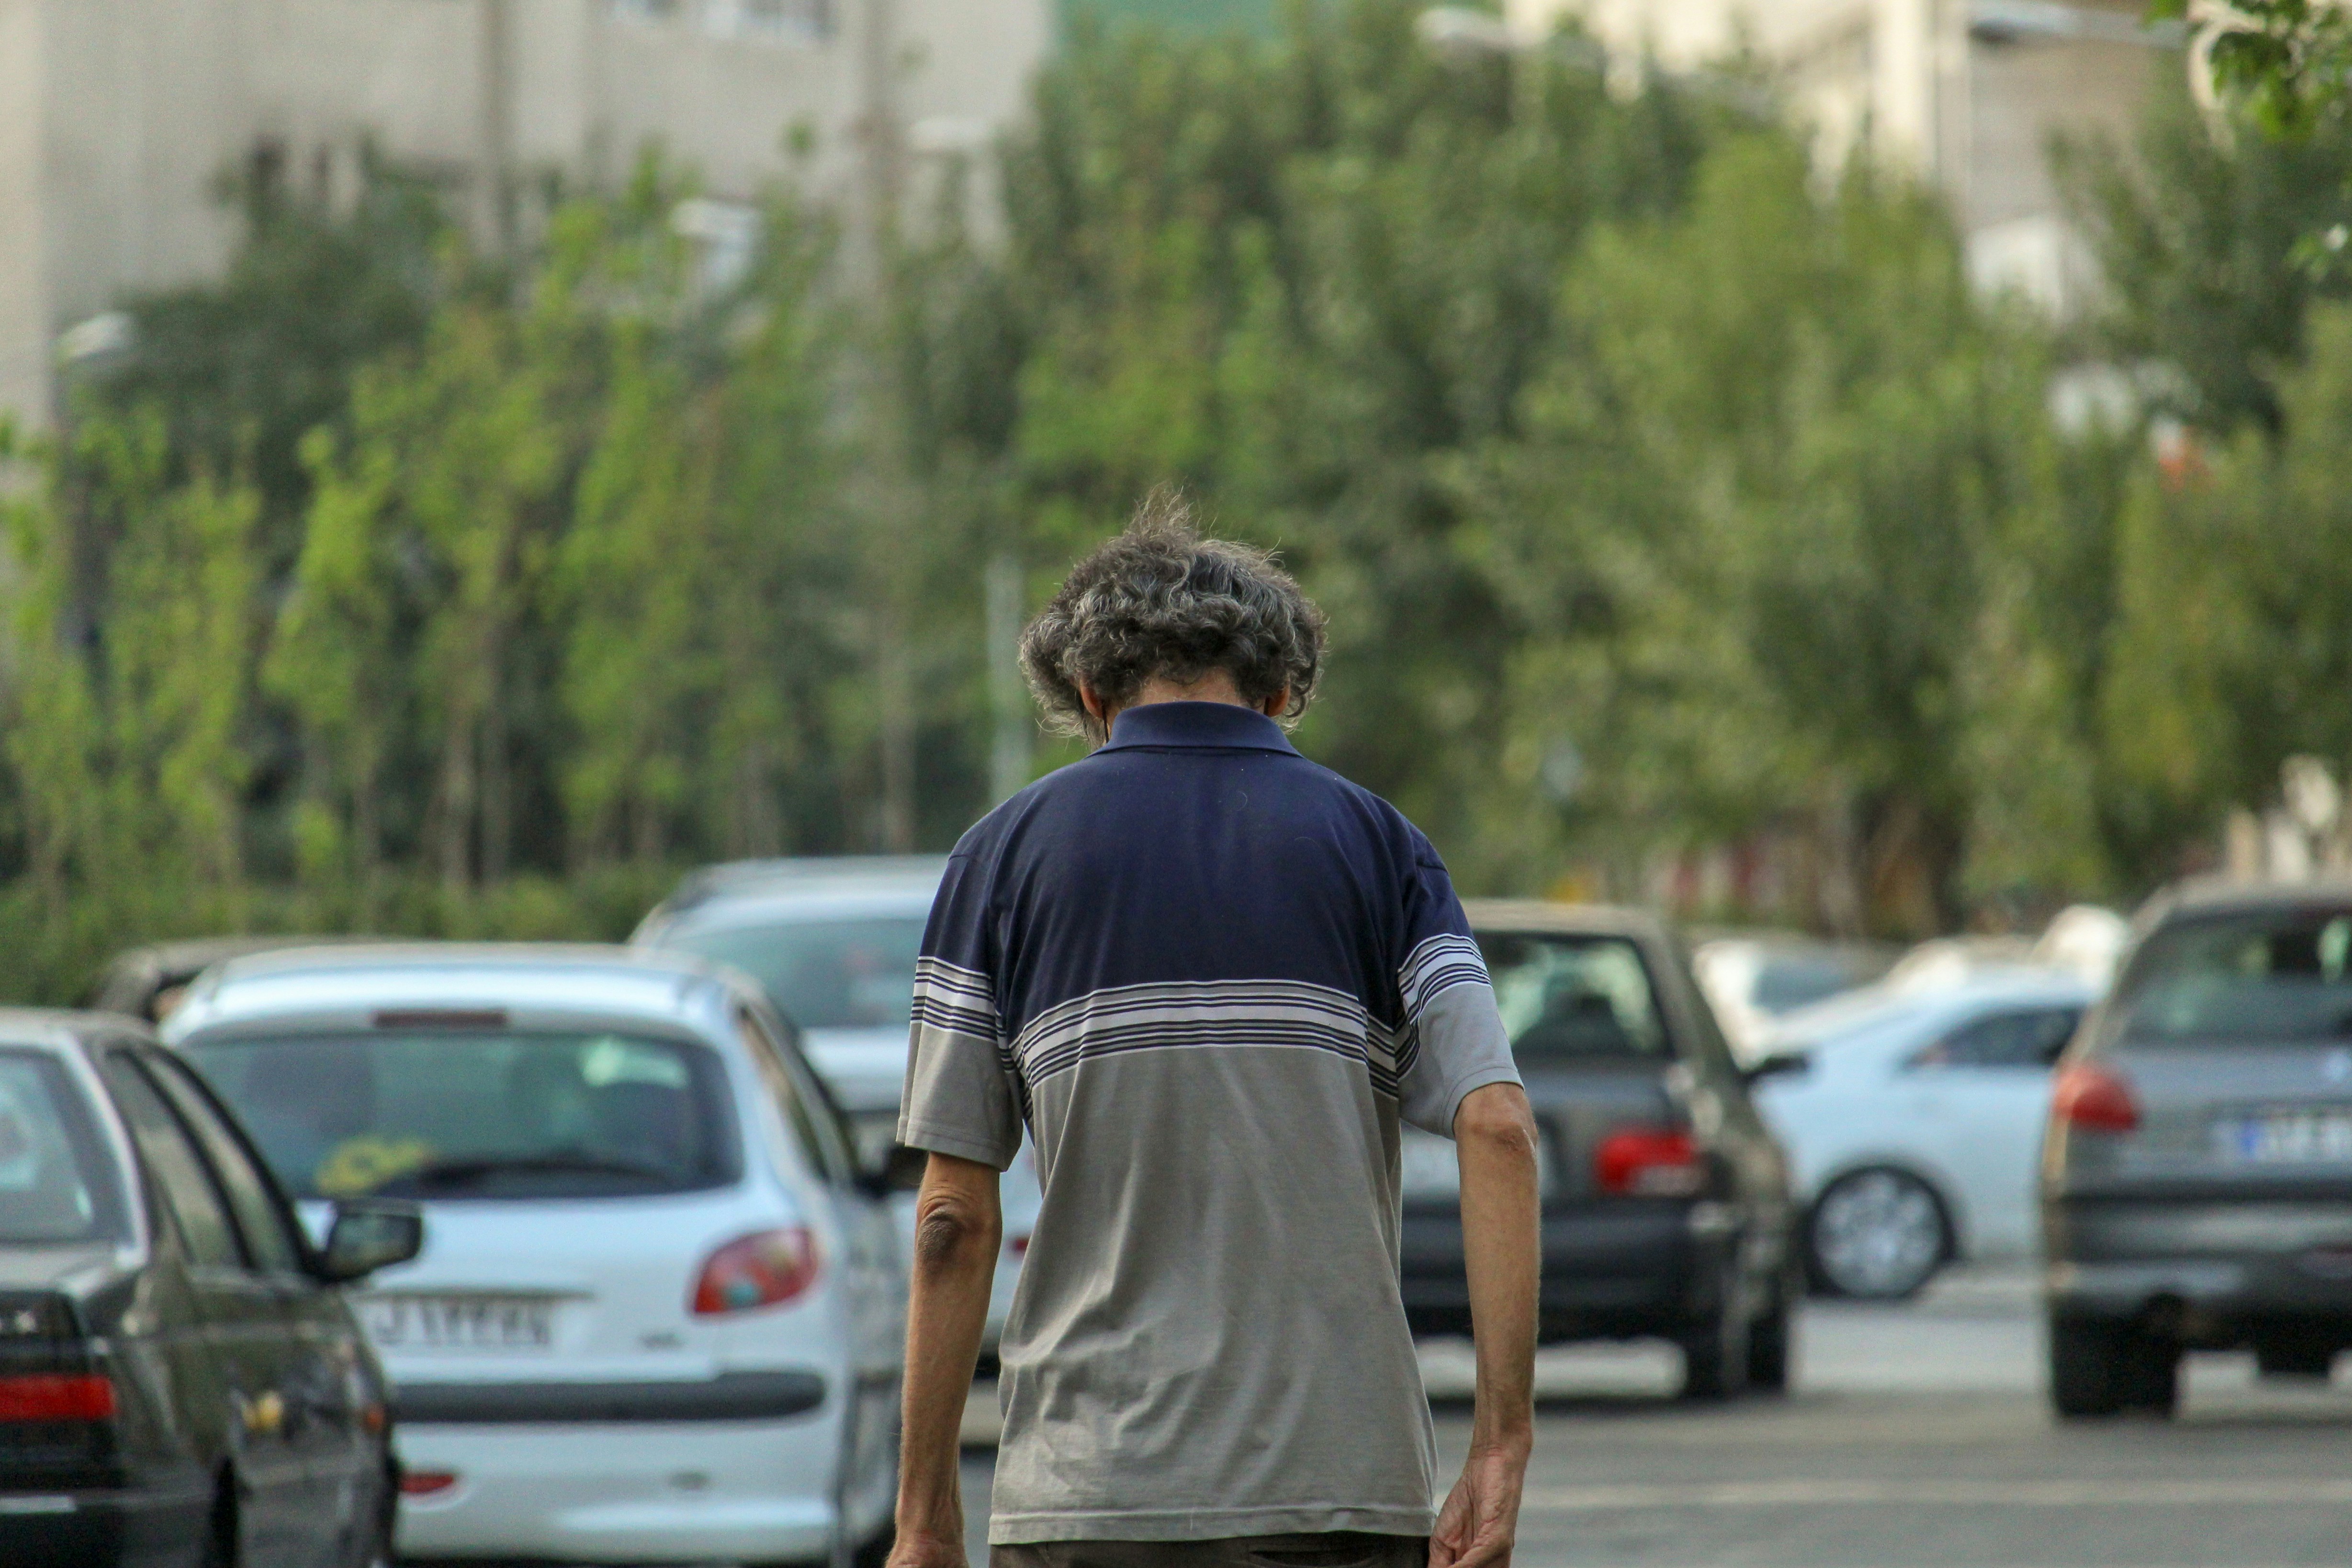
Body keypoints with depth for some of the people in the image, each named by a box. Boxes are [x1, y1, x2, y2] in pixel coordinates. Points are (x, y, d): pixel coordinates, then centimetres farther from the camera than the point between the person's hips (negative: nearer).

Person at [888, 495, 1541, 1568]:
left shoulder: (1008, 851, 5)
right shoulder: (1370, 840, 7)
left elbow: (955, 1213, 2)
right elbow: (1497, 1127, -6)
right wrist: (1503, 1444, -6)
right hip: (1343, 1482, 1)